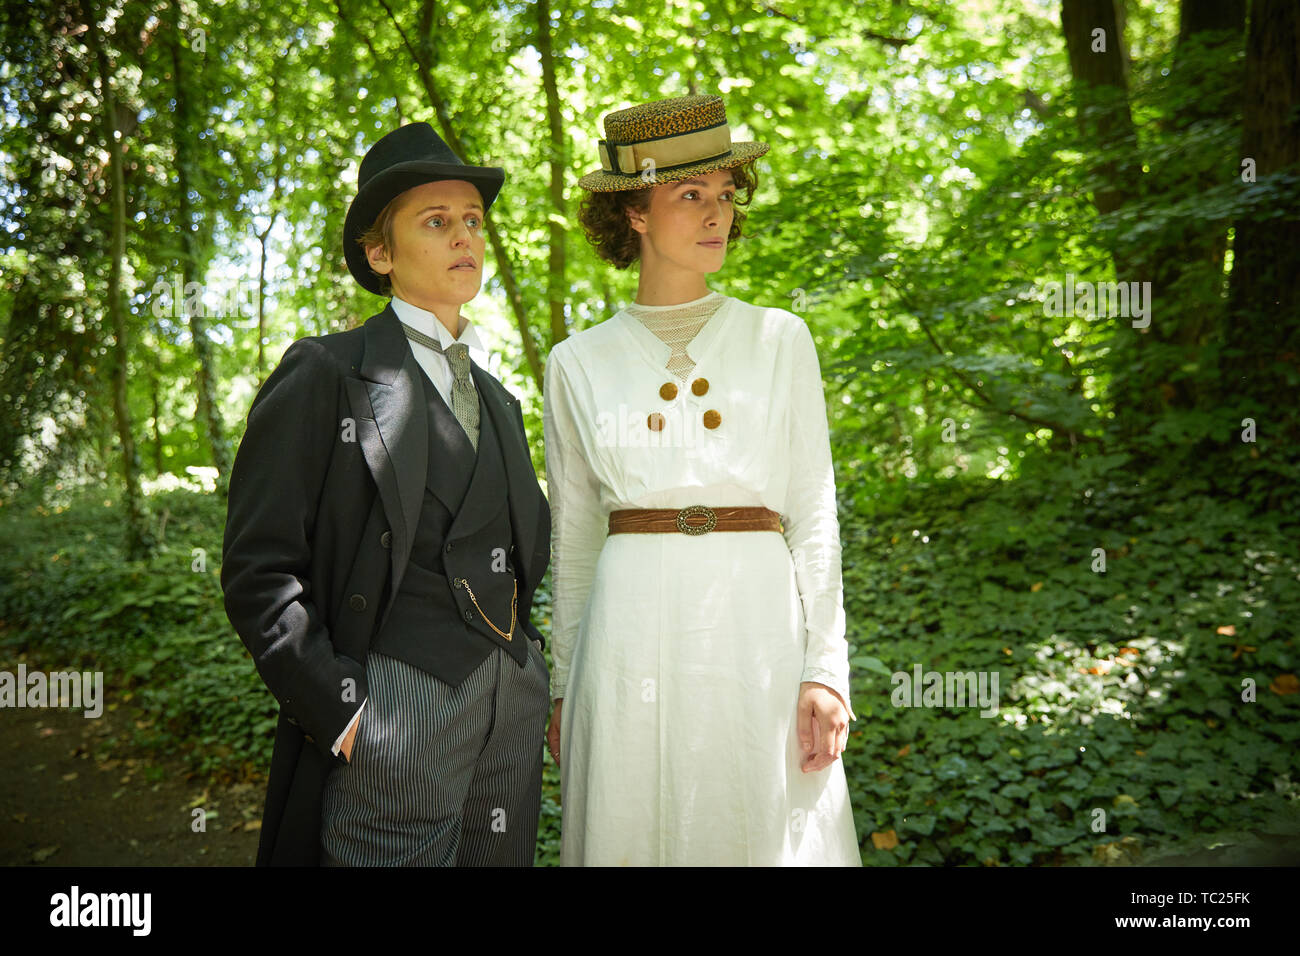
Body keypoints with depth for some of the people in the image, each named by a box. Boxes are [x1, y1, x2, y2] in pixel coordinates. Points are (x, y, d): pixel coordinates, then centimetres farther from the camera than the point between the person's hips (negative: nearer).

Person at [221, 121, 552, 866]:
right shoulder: (326, 374, -3)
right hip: (396, 703, -6)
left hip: (513, 706, 6)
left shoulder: (498, 399, 17)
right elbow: (259, 569, -8)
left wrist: (527, 675, 13)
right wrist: (340, 712, -14)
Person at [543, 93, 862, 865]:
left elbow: (814, 515, 4)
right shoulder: (578, 364, 7)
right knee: (632, 832, 7)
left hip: (757, 631, 0)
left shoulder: (781, 340, 6)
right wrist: (564, 689, 10)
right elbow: (574, 539, 11)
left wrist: (825, 670, -5)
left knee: (766, 834, 5)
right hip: (631, 635, 1)